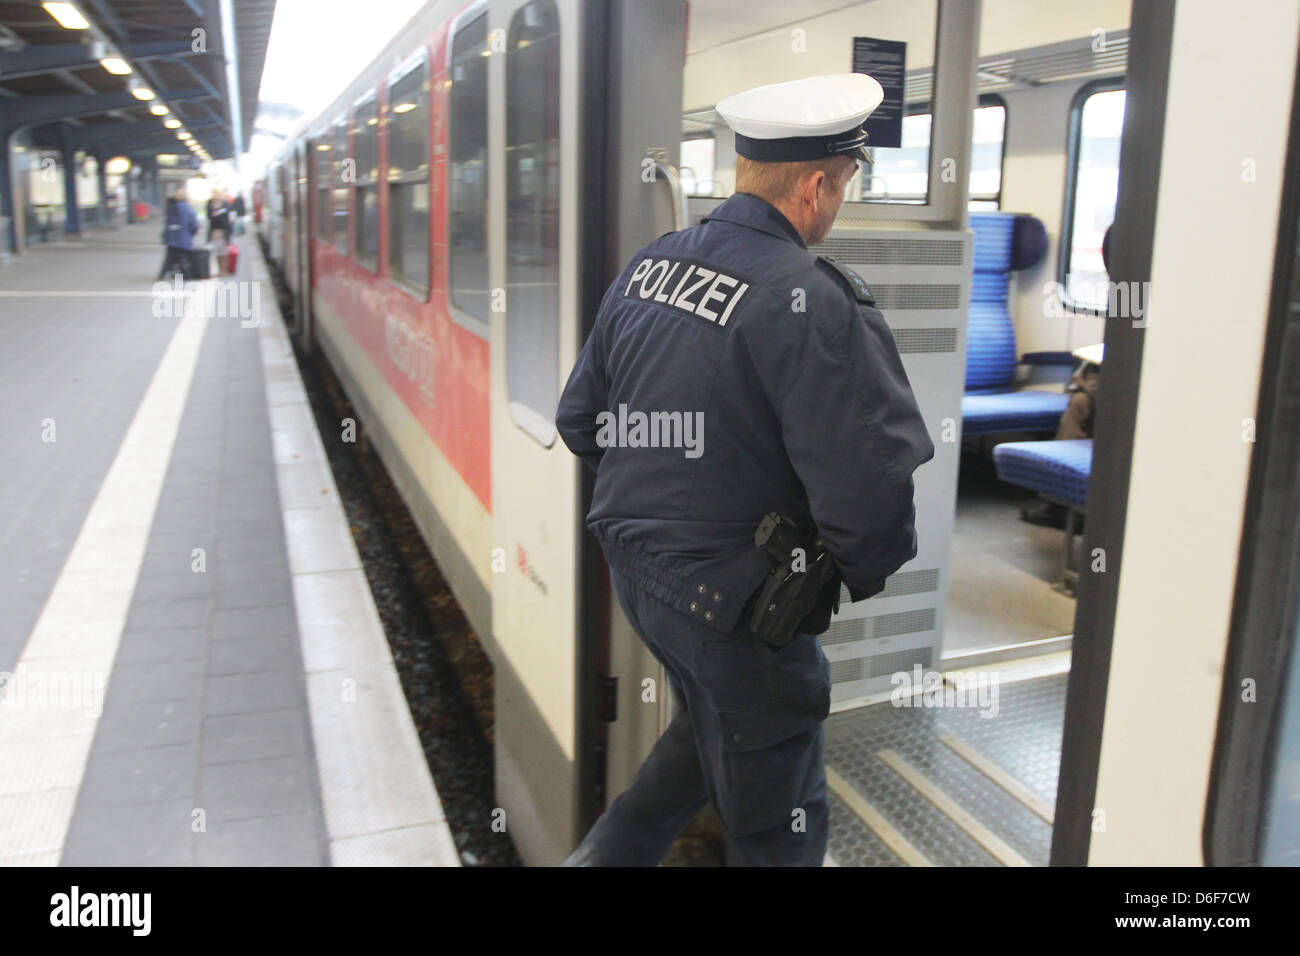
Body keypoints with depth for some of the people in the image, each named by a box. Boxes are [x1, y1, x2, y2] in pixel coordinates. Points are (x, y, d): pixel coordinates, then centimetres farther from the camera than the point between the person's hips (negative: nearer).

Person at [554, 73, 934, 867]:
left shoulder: (647, 267, 2)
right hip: (734, 605, -7)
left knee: (709, 731, 33)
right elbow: (867, 485, -26)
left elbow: (581, 422, 9)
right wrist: (867, 575, -5)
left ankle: (608, 855, 36)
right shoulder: (813, 304, -22)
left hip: (636, 569, 8)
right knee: (778, 825, 15)